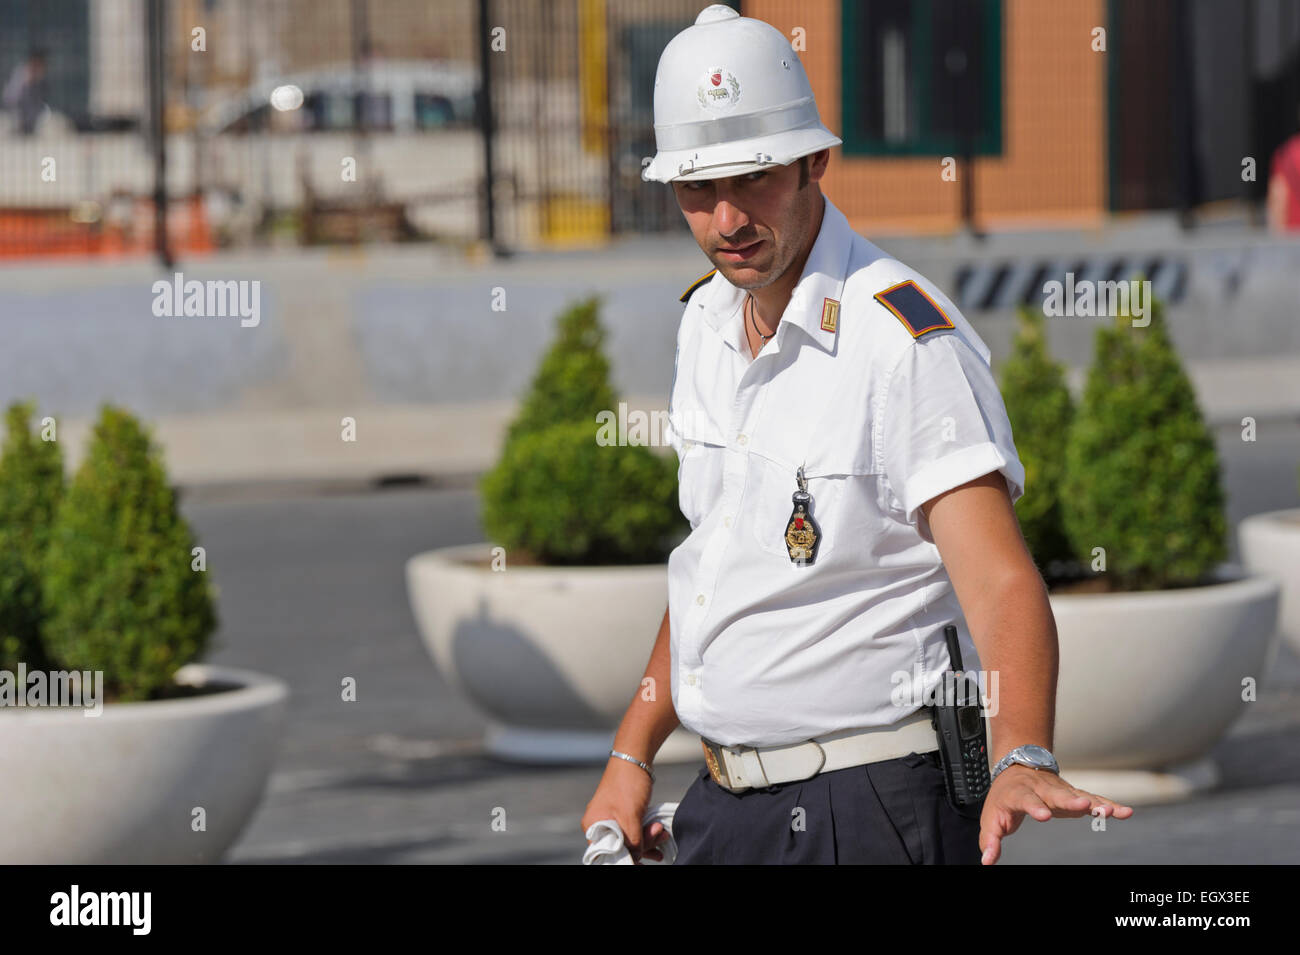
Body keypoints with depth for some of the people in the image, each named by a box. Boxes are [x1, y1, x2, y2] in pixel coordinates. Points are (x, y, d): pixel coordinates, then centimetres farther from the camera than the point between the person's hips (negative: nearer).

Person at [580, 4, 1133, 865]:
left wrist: (1021, 760, -41)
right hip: (724, 798, 7)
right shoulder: (707, 321, 9)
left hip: (866, 810, -7)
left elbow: (998, 577, -25)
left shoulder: (908, 341, -16)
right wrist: (633, 755, 17)